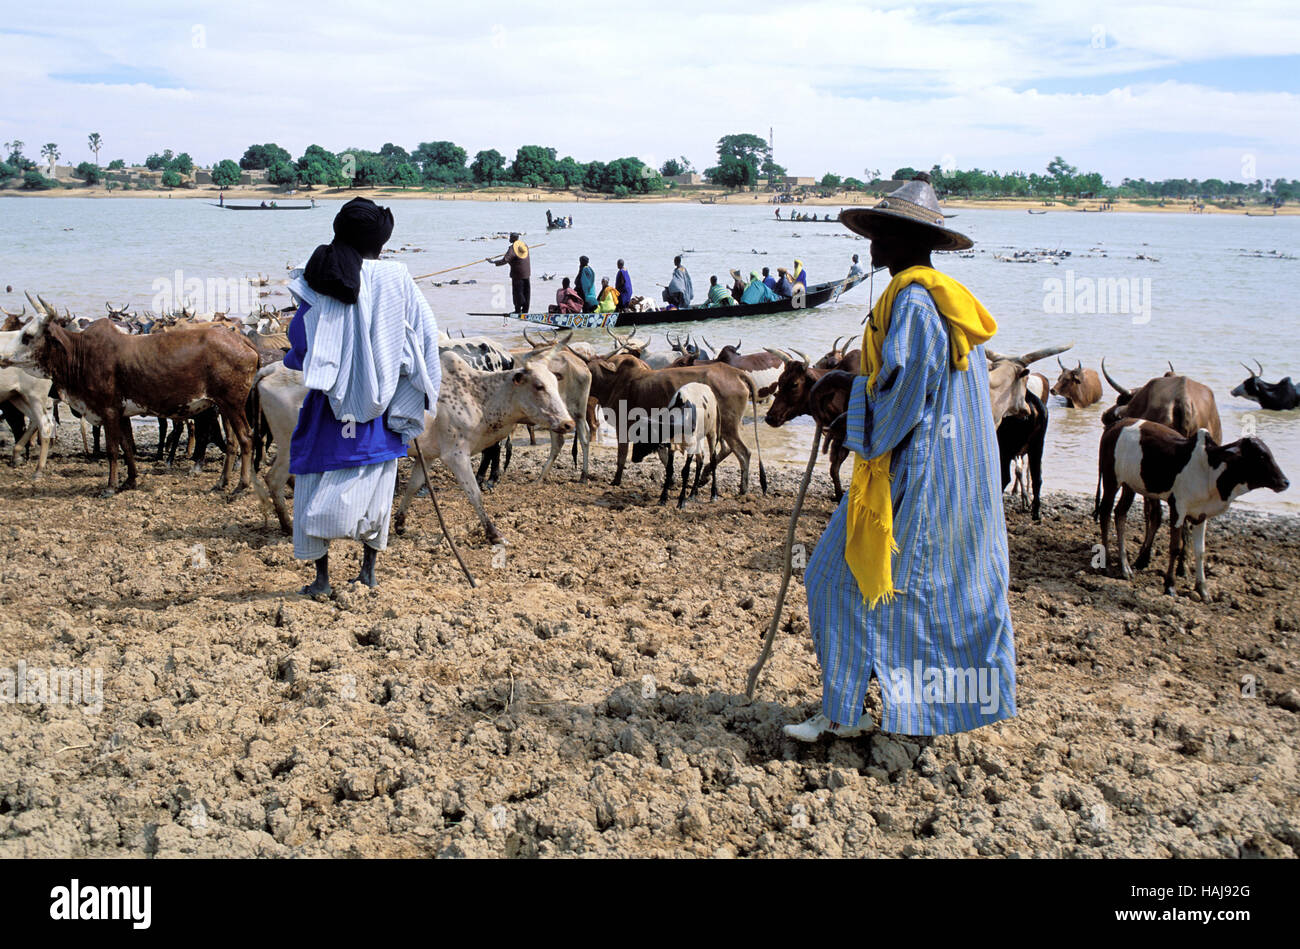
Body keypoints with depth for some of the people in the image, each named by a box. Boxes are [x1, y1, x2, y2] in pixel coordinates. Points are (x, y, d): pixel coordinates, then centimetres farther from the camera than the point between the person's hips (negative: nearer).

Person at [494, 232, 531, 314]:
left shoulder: (512, 248, -17)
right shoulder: (525, 245, 4)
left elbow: (504, 260, -23)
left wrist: (493, 262, -13)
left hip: (517, 274, -6)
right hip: (527, 273, 6)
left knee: (517, 292, 2)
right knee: (526, 292, 11)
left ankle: (518, 310, 5)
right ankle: (525, 310, 17)